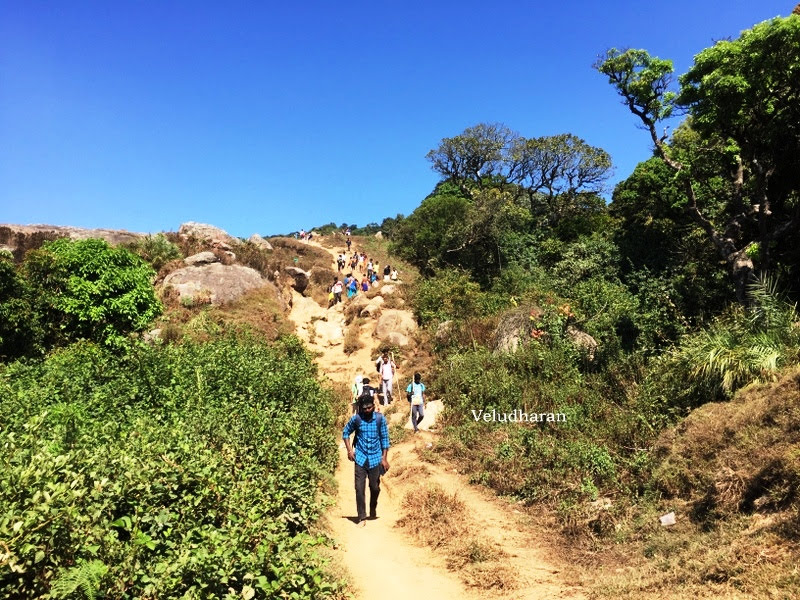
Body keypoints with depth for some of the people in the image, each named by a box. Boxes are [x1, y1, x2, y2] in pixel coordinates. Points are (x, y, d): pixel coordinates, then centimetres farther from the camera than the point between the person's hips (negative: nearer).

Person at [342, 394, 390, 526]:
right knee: (359, 488, -5)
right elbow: (345, 433, 8)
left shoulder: (380, 419, -7)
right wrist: (349, 450, -2)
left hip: (375, 458, 0)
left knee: (375, 487, 10)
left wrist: (384, 458, -2)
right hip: (360, 457, 0)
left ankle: (373, 510, 37)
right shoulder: (356, 419, -7)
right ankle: (362, 518, 6)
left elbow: (384, 439, 0)